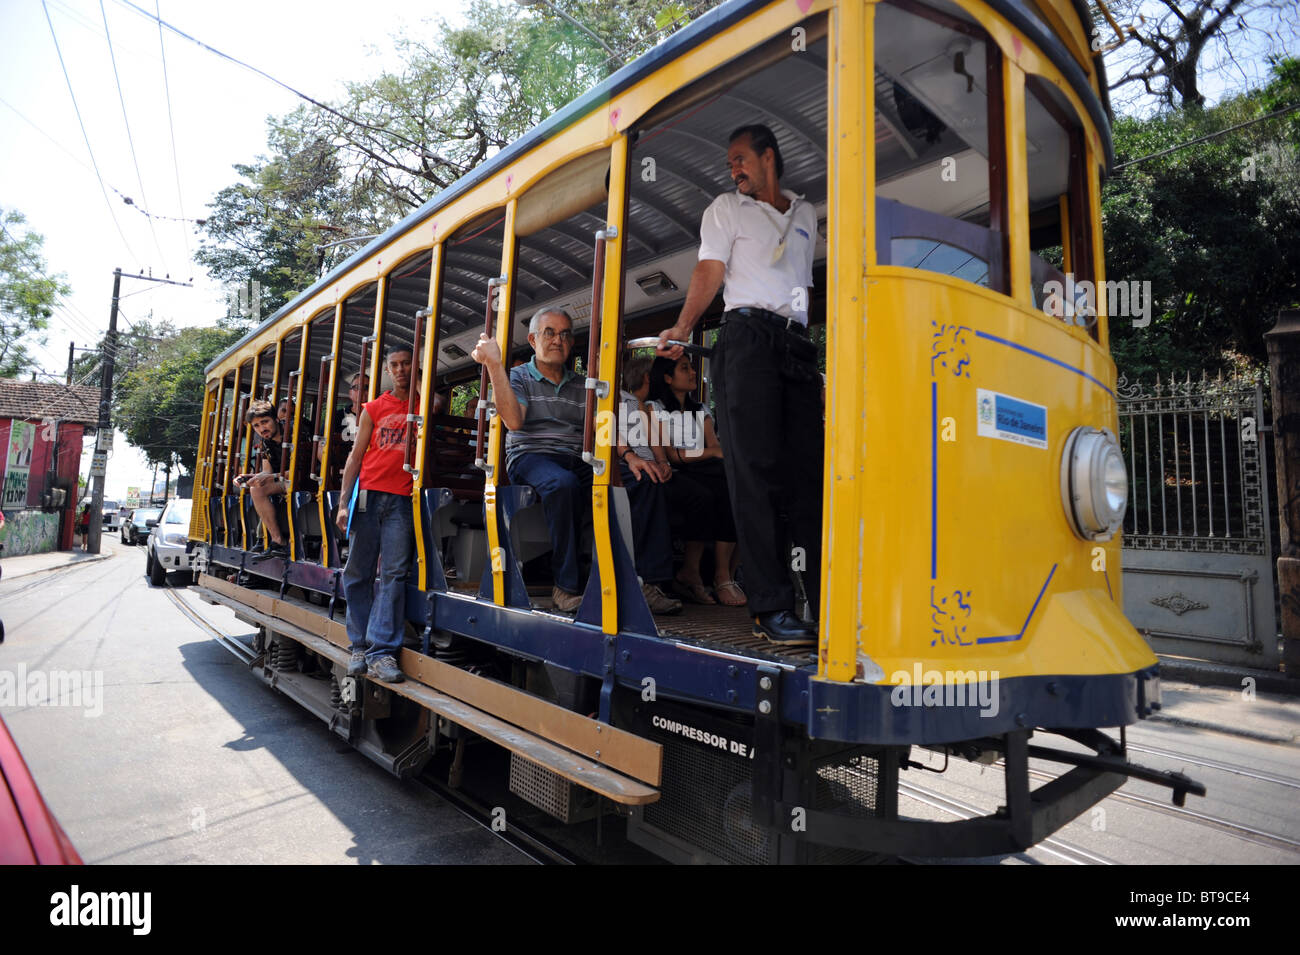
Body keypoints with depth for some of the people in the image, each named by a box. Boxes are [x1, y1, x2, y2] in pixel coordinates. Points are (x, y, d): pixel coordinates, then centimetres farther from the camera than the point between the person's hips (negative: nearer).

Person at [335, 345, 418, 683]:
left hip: (402, 501, -1)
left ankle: (382, 651, -4)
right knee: (358, 573, 3)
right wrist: (344, 503, 2)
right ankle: (360, 646, 14)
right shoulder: (373, 408, 13)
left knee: (394, 574, -6)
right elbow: (356, 456, 9)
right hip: (368, 496, 1)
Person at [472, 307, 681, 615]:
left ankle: (647, 582, -23)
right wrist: (494, 364, -14)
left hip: (578, 463, 4)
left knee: (647, 482, -19)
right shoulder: (517, 377, 11)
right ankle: (566, 587, -30)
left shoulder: (582, 386, 23)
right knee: (563, 483, -40)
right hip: (531, 459, -4)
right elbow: (514, 421, -10)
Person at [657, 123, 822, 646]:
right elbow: (709, 271, 3)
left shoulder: (805, 214, 27)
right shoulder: (727, 208, 16)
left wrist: (820, 355, 16)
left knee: (811, 470, -4)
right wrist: (681, 329, -13)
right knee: (756, 469, -11)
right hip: (747, 337, -4)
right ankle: (770, 607, -11)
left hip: (798, 343, 4)